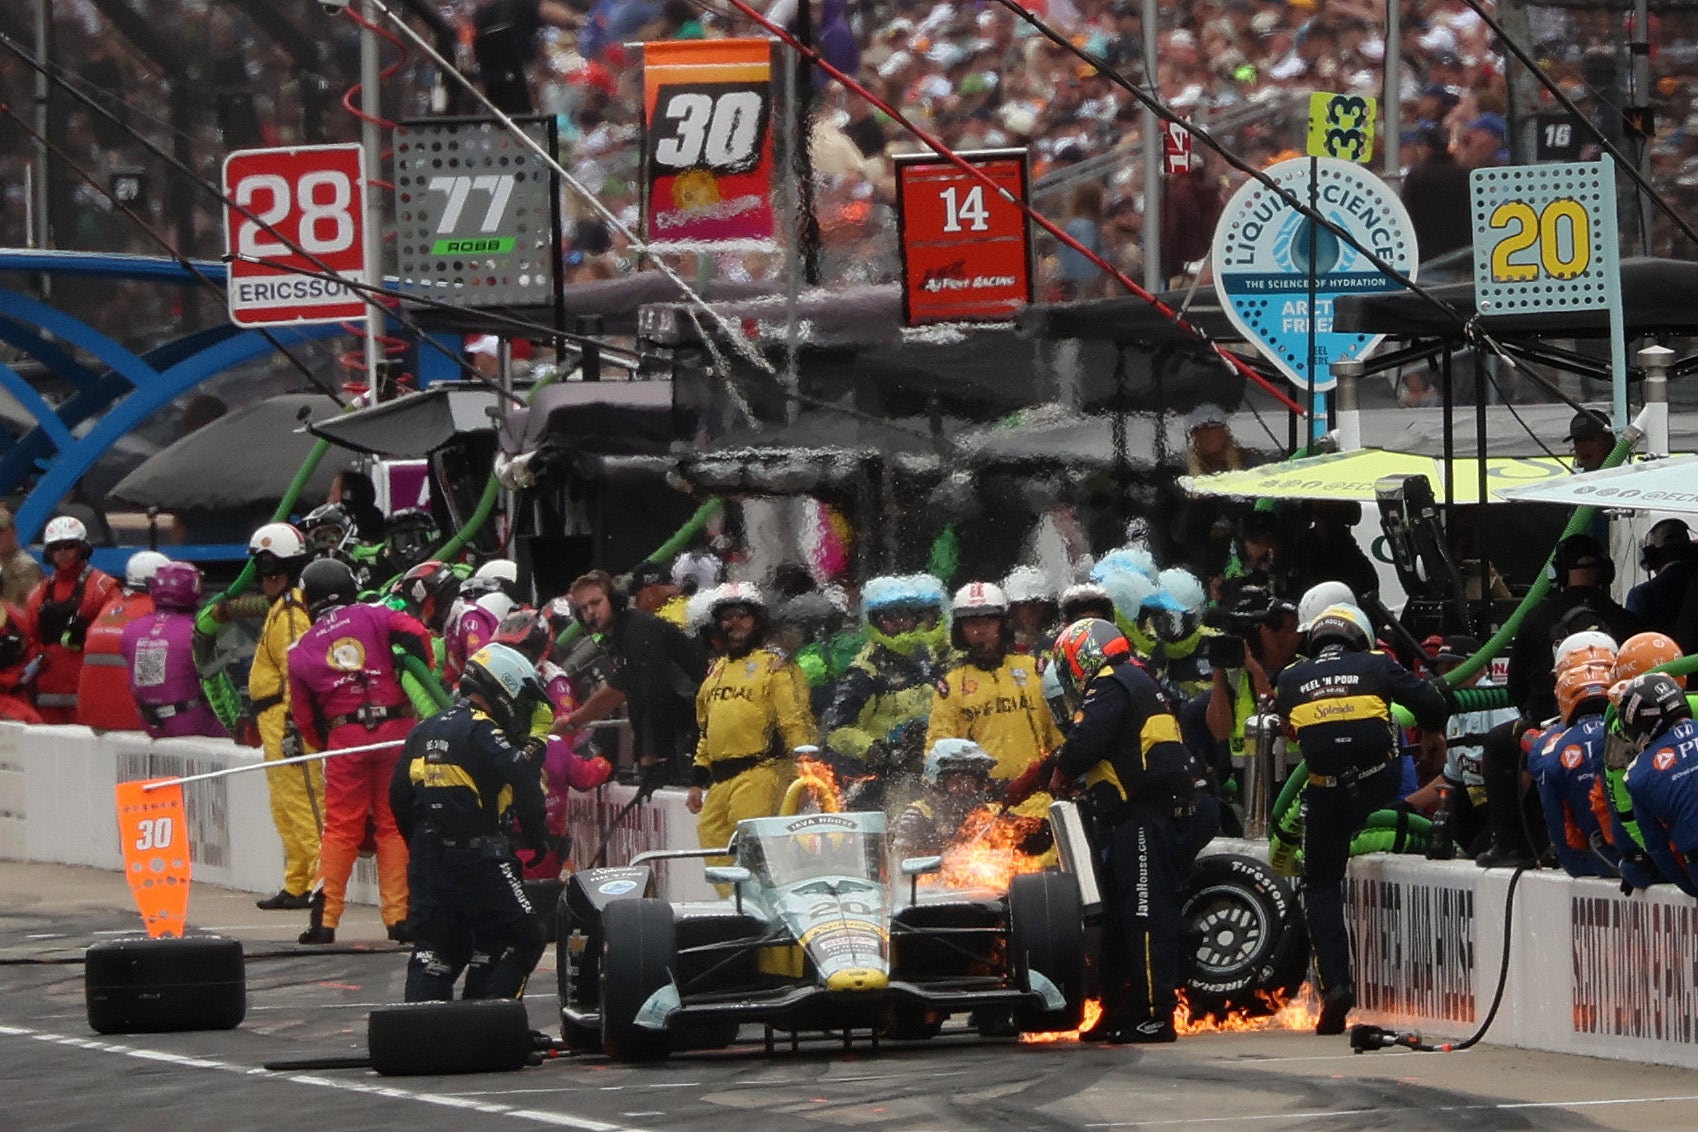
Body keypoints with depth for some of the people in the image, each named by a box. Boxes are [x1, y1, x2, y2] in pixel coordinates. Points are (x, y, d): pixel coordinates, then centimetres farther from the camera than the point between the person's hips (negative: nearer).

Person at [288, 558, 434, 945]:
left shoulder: (302, 651, 10)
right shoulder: (373, 618, 5)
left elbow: (304, 718, 12)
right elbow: (417, 635, -11)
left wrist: (326, 746, 27)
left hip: (345, 737, 0)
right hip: (395, 731, 0)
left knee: (340, 829, 6)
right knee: (394, 826, 7)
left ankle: (327, 921, 6)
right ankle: (398, 916, 5)